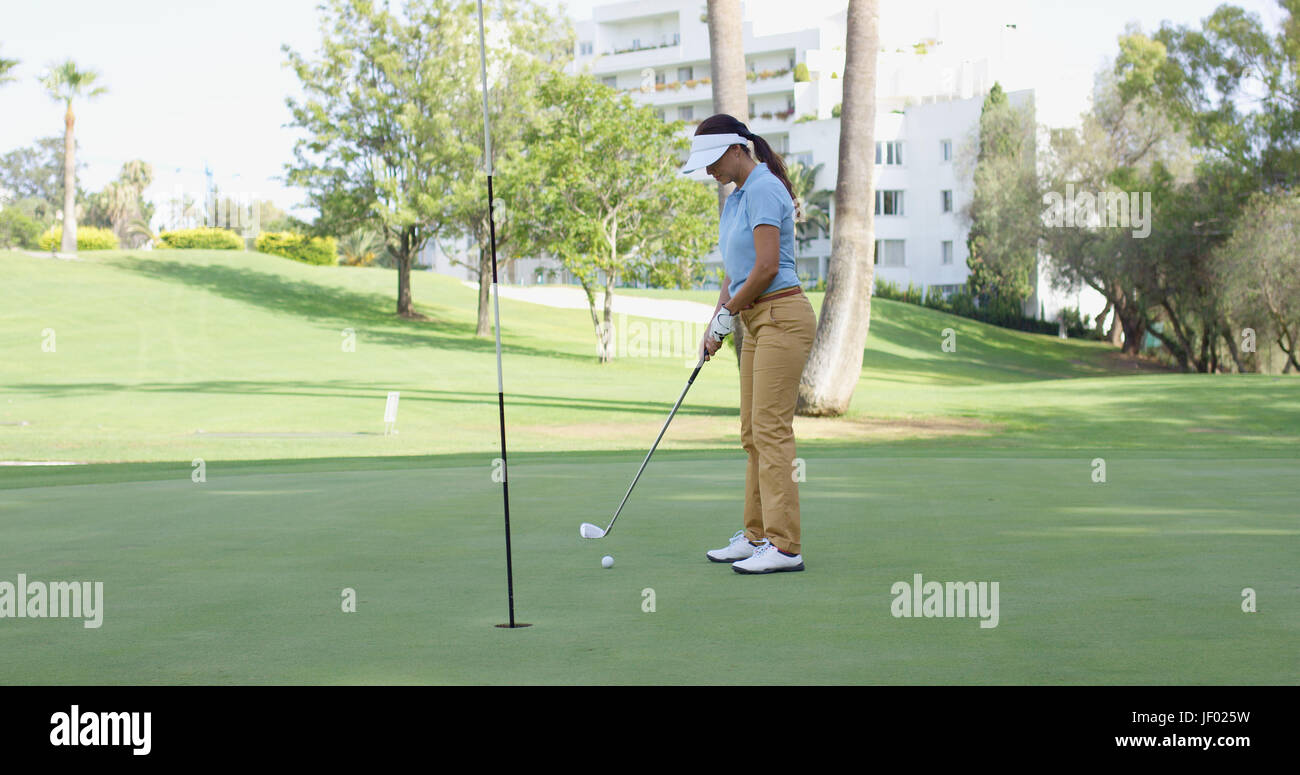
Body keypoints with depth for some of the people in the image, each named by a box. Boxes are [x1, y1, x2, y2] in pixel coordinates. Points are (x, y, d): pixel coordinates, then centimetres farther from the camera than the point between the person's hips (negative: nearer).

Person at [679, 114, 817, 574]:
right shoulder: (736, 197, 17)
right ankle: (757, 536, 17)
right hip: (756, 323, 10)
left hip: (782, 317, -10)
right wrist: (716, 322, 12)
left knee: (771, 431, -12)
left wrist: (727, 314, -7)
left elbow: (767, 266, -19)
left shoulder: (763, 189, -13)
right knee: (753, 434, 11)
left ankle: (785, 546, -11)